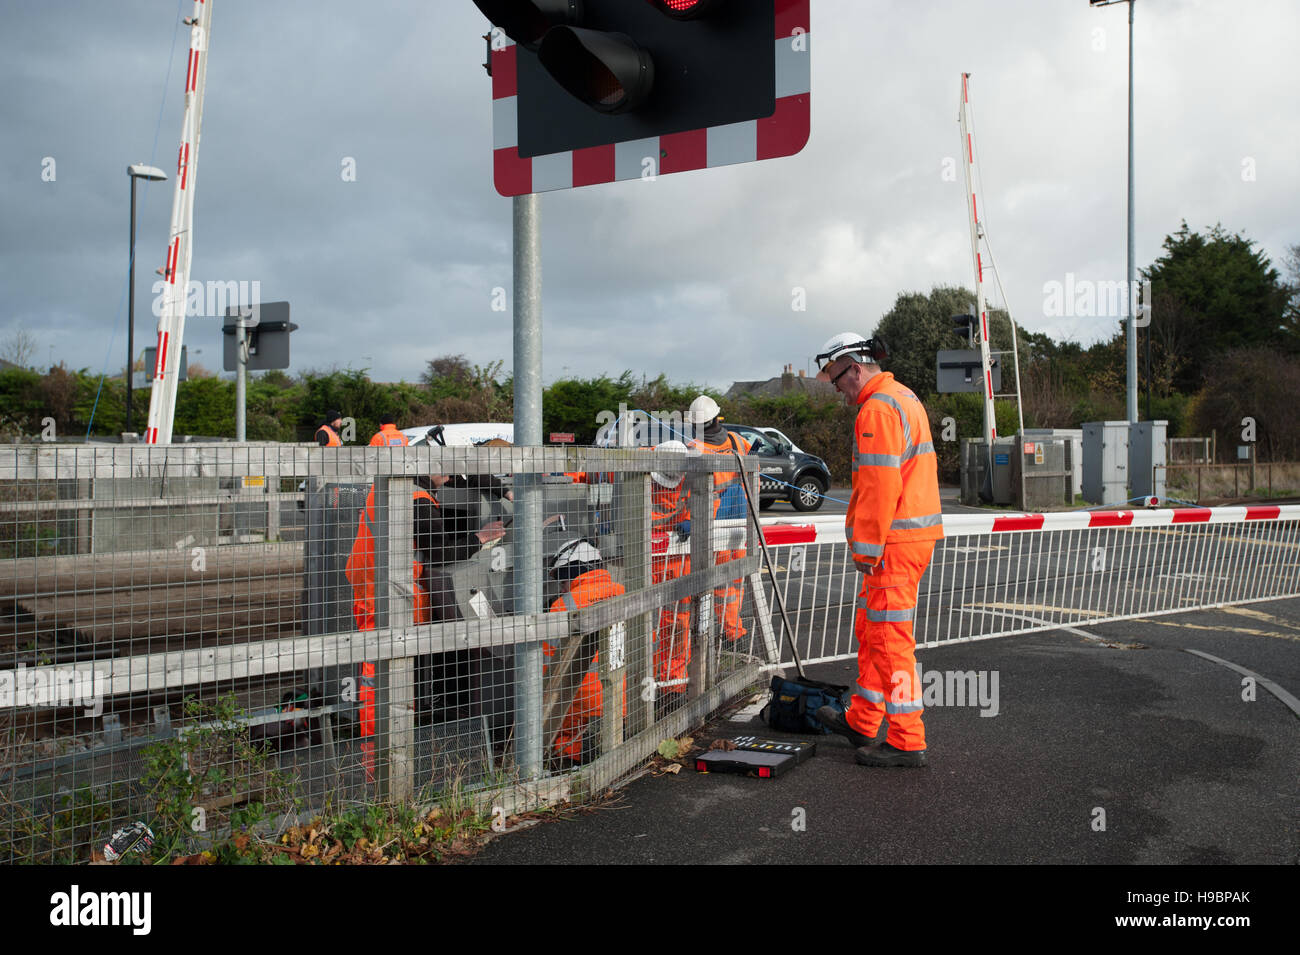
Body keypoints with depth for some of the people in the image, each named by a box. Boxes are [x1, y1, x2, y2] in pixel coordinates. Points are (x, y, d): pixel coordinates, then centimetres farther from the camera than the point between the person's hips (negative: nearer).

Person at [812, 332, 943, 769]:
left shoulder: (878, 409, -16)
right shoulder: (904, 398, 18)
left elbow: (880, 486, -23)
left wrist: (865, 548, -18)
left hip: (893, 544, -11)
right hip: (915, 535, 11)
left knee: (890, 638, -4)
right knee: (870, 630, 18)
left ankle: (907, 742, 3)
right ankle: (862, 722, 29)